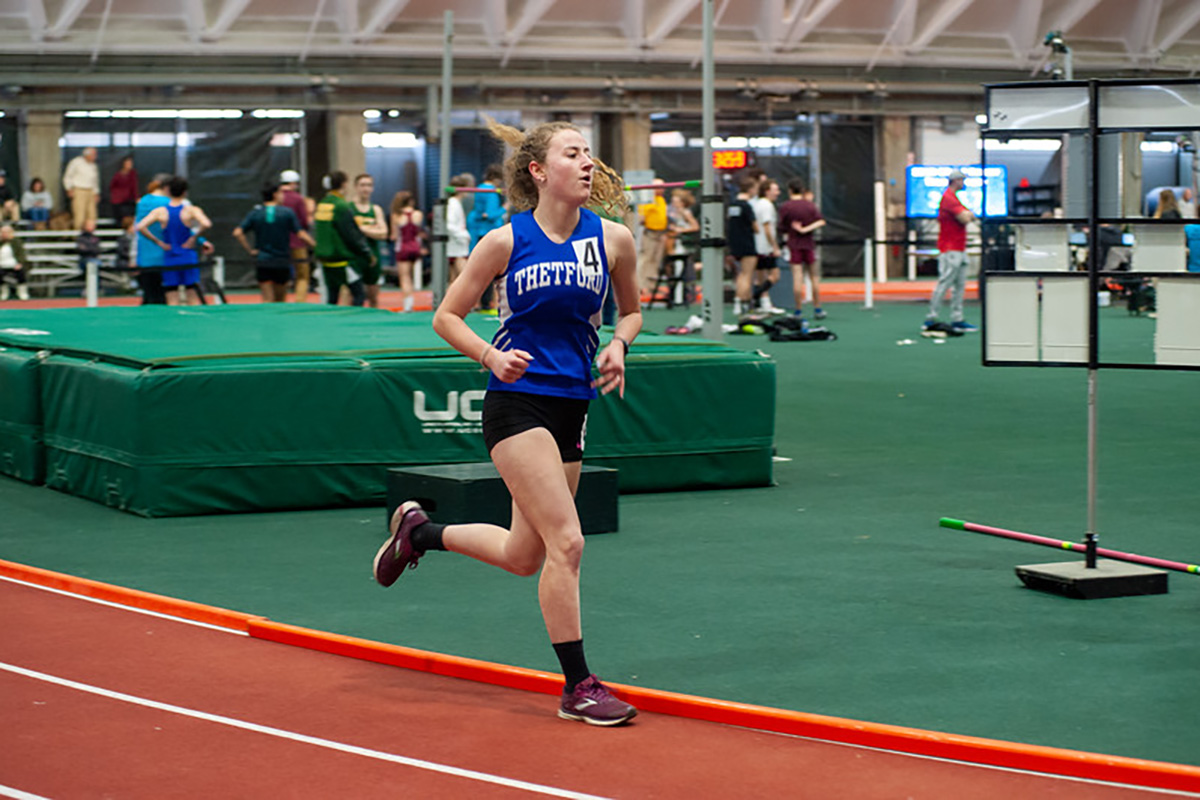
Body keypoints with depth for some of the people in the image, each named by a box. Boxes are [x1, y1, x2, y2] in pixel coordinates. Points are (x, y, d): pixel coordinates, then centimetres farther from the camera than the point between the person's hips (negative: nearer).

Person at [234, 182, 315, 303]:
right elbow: (301, 234, -8)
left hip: (262, 261, 1)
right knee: (280, 301, 13)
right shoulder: (287, 212, -5)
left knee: (267, 301, 0)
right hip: (282, 262, -1)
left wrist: (250, 250, -1)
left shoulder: (255, 212, 2)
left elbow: (237, 233, -7)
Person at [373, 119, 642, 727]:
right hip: (516, 402, -5)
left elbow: (631, 309, 19)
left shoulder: (613, 239, 1)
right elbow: (446, 317, 2)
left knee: (523, 557, 13)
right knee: (566, 541, -15)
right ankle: (577, 687, -5)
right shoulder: (506, 241, -7)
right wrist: (493, 357, -15)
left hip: (571, 403, 5)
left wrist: (617, 345, -3)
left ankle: (419, 529, 39)